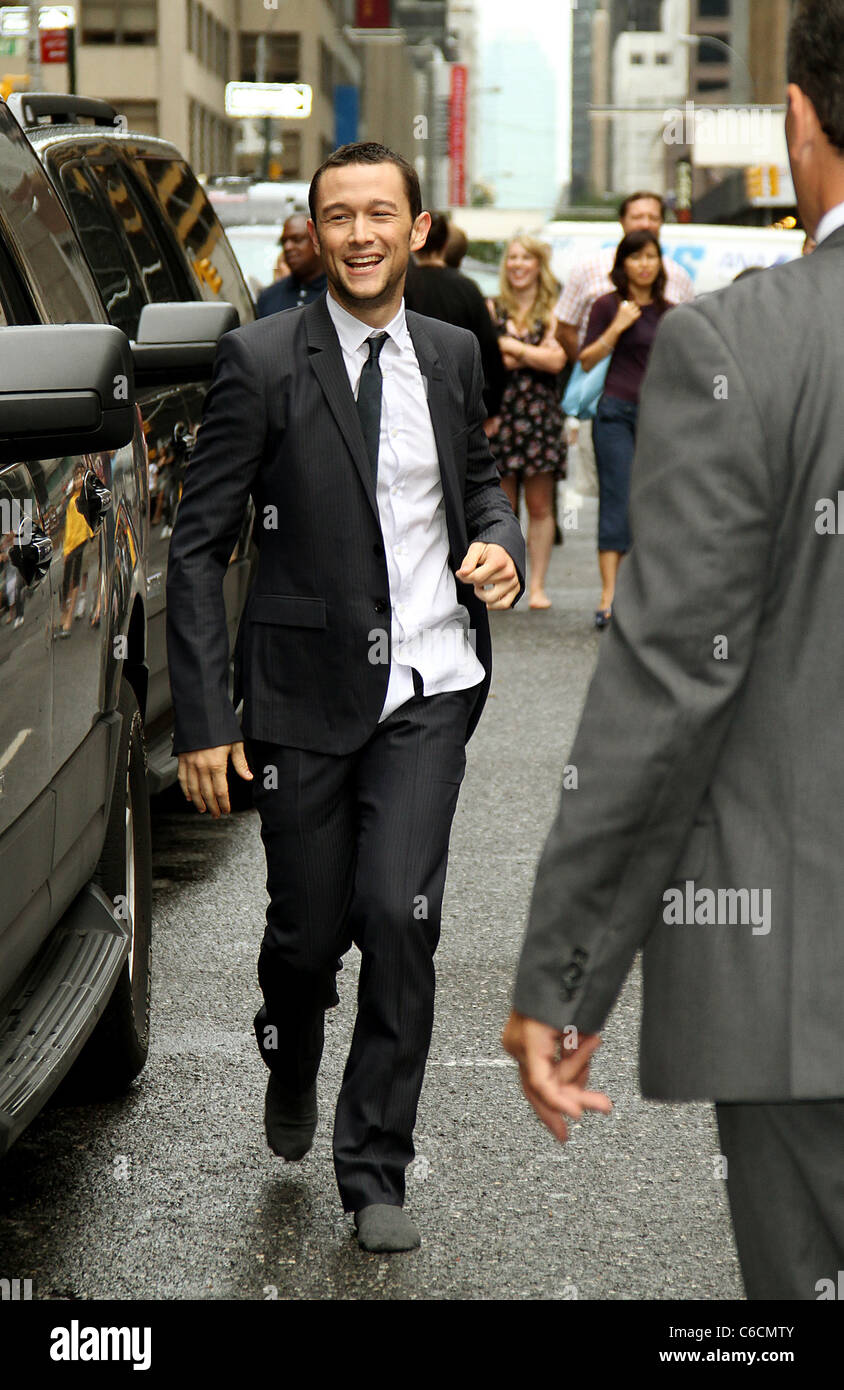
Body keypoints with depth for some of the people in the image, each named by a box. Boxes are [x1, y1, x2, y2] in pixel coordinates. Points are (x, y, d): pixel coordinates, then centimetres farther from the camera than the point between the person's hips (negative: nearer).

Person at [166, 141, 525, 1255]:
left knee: (399, 918, -8)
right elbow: (198, 547, -6)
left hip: (428, 687, 2)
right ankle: (292, 1068, 44)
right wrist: (202, 716, -11)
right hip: (306, 691, -2)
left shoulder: (452, 356, 7)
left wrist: (501, 546, -2)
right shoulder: (262, 361, -6)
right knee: (308, 928, 8)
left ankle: (376, 1173, 8)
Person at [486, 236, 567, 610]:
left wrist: (511, 346, -6)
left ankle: (538, 585, 4)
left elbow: (557, 361, -7)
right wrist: (535, 354, -9)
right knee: (503, 505, 0)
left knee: (540, 505, 0)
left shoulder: (553, 312, 7)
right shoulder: (492, 309, 9)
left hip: (541, 415, 0)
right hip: (499, 413, 0)